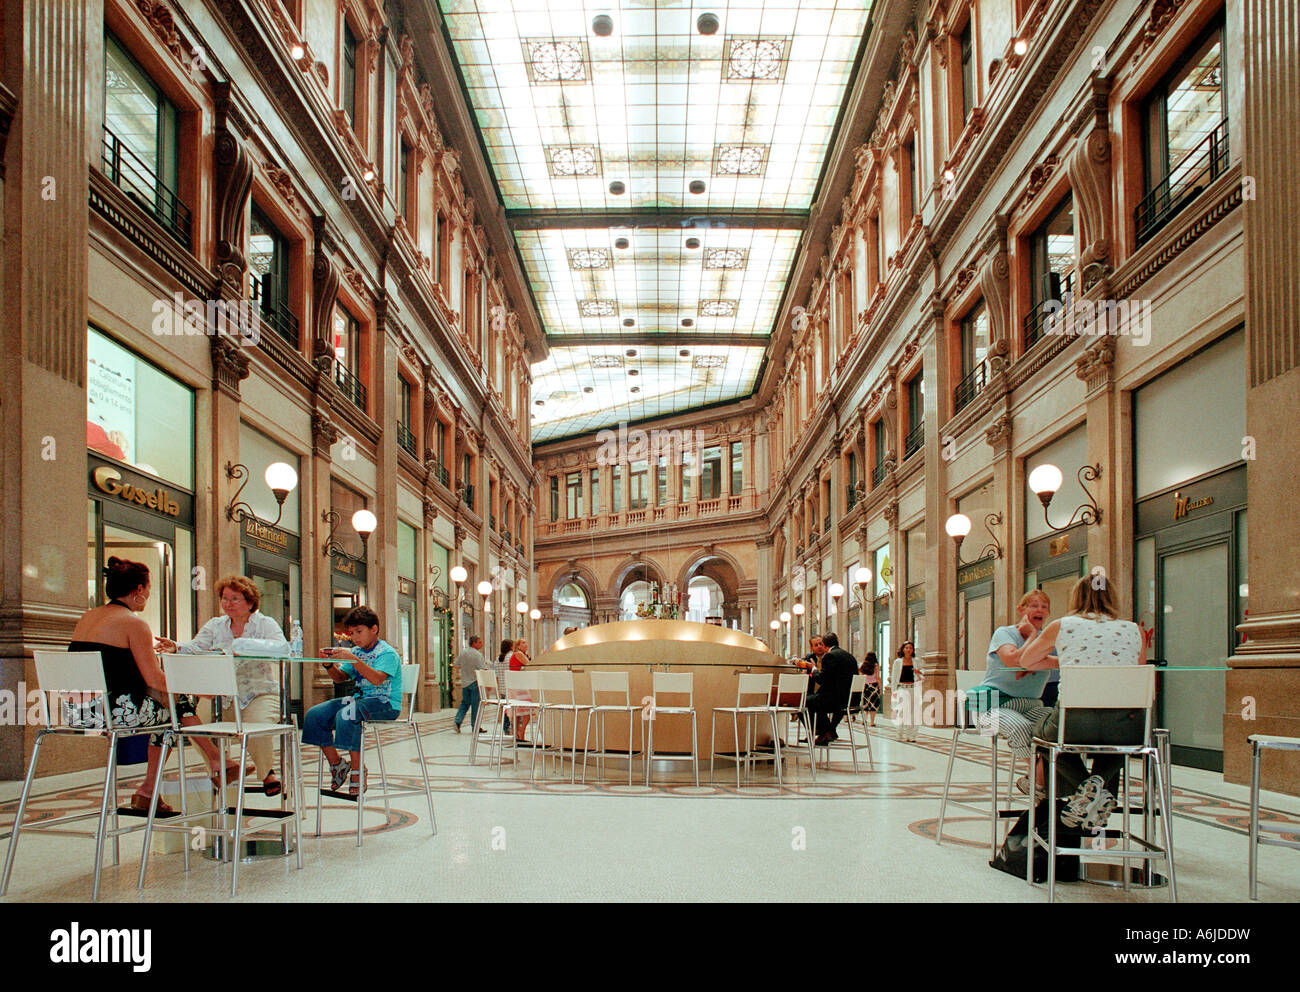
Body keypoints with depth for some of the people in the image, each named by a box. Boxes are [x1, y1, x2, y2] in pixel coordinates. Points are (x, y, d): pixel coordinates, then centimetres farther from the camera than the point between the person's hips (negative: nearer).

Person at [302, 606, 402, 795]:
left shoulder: (387, 653, -9)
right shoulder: (356, 652, 15)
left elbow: (377, 679, -26)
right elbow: (340, 677, 19)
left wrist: (353, 659, -31)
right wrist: (330, 665, -2)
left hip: (384, 703, -8)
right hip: (359, 697, 8)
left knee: (346, 714, -36)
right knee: (315, 715, -7)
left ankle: (357, 771, -24)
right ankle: (336, 764, 4)